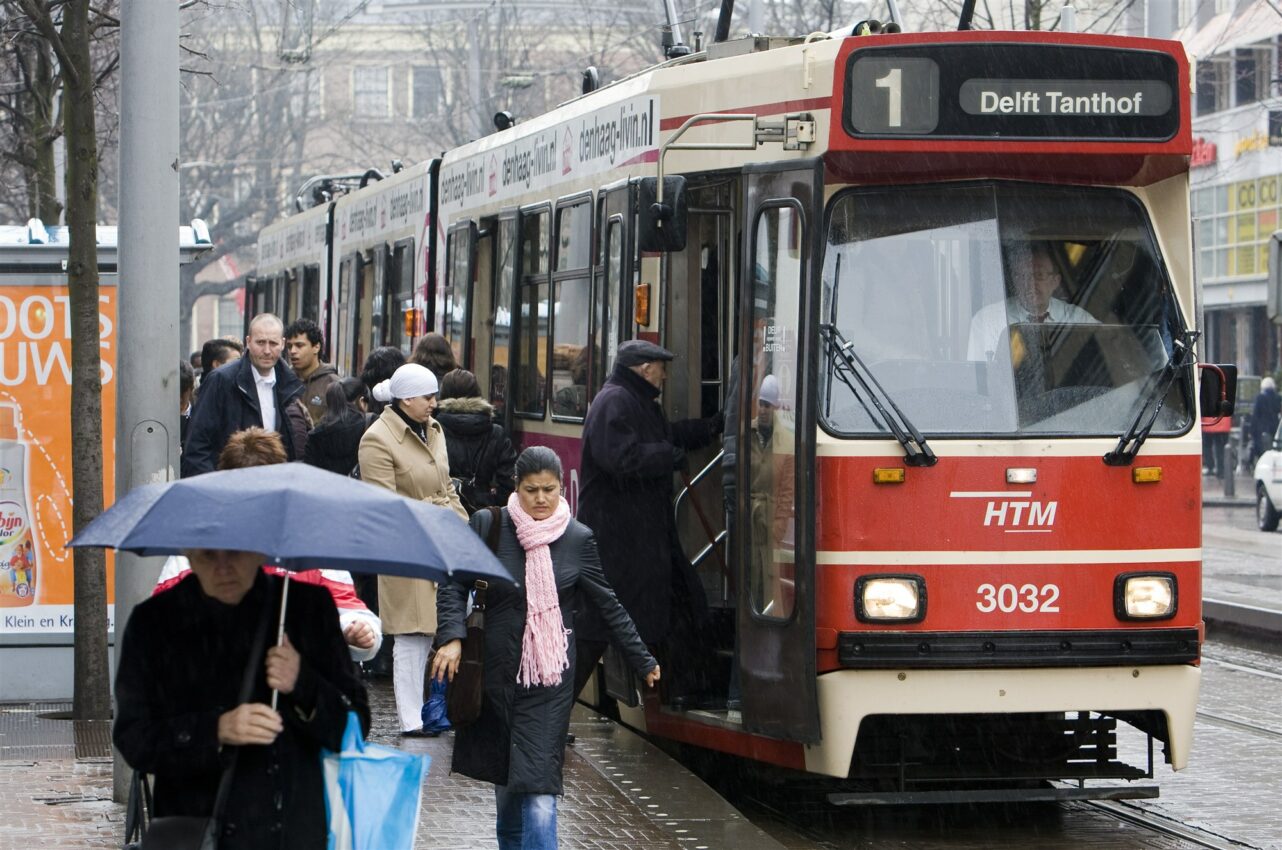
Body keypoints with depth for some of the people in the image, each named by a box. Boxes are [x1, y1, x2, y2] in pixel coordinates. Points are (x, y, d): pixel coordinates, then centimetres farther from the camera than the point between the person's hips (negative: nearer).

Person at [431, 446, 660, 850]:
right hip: (494, 671, 2)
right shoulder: (487, 525, 0)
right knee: (504, 780, 15)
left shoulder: (577, 539, 1)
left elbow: (608, 606, 10)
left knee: (538, 786, -13)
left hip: (549, 680, -2)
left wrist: (643, 662, 15)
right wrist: (452, 637, -14)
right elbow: (453, 586, 3)